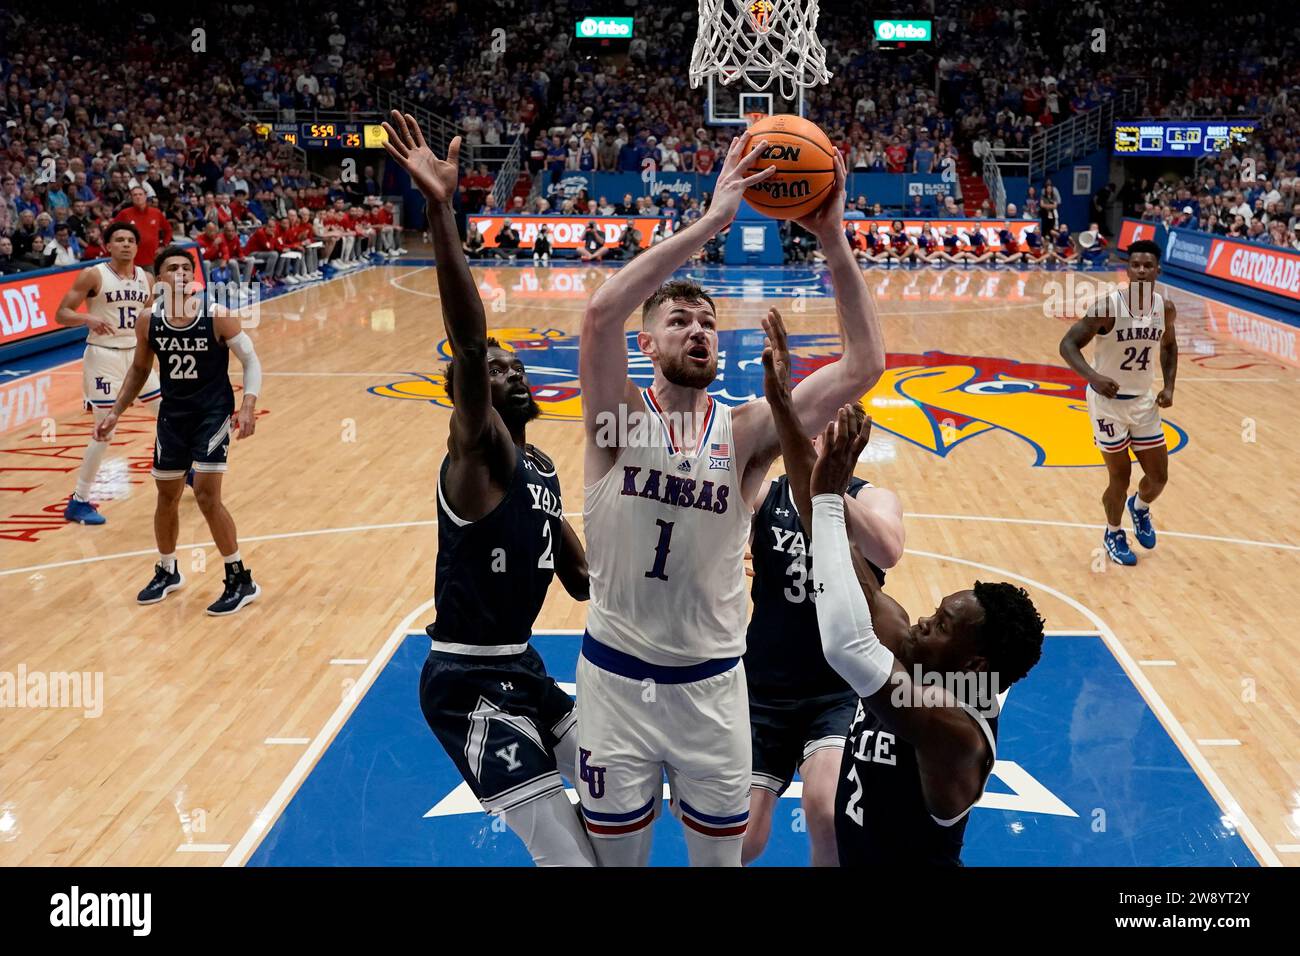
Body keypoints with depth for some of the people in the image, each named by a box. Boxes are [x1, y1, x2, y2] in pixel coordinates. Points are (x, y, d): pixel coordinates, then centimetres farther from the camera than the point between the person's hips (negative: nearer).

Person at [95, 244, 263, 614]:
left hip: (214, 412, -4)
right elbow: (139, 370, 11)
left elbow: (251, 360, -9)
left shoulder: (218, 317, -16)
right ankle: (167, 572, 36)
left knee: (206, 494, -14)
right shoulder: (149, 323, -5)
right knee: (167, 495, 13)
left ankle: (241, 581, 0)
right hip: (172, 414, 4)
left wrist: (248, 406, -23)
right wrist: (115, 413, 8)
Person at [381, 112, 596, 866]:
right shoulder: (478, 453, -14)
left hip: (522, 664, 9)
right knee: (572, 855, -12)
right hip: (468, 684, -9)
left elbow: (578, 574, 20)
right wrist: (441, 212, -45)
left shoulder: (541, 469, 10)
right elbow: (468, 345, -33)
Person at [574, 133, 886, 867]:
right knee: (616, 855, 15)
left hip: (712, 683, 1)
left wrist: (834, 241, -24)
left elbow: (865, 366, -17)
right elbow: (601, 313, -30)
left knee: (721, 855, 16)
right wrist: (713, 221, -33)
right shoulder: (620, 421, -11)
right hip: (617, 676, -1)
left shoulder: (745, 433, -7)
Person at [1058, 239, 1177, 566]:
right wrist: (1093, 376, -36)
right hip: (1108, 400, -5)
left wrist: (1169, 386, 1)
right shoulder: (1108, 307, -22)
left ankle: (1140, 508, 44)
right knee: (1120, 477, 3)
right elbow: (1068, 344, -20)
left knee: (1159, 477, 8)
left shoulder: (1166, 308, -5)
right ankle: (1113, 535, 30)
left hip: (1143, 401, 5)